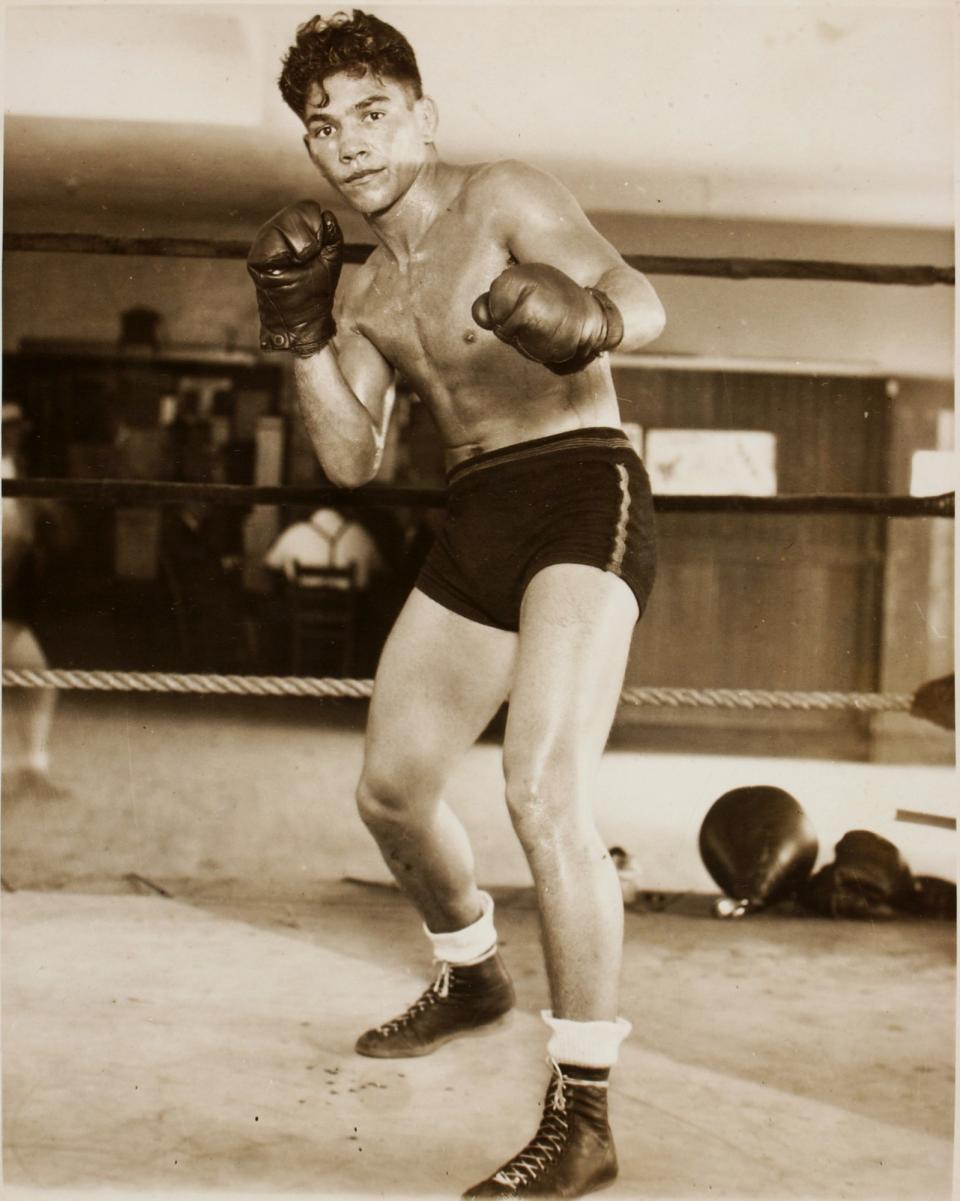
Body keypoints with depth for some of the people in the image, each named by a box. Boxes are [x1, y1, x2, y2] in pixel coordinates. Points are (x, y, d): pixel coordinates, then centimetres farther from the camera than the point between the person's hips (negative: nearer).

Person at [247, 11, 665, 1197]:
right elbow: (351, 458, 9)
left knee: (544, 787, -25)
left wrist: (590, 320, -41)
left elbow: (642, 298, -18)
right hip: (472, 526, 8)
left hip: (582, 492, -8)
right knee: (391, 789, 16)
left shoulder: (504, 200, -4)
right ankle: (470, 975, 44)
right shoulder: (365, 290, 16)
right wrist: (301, 336, -3)